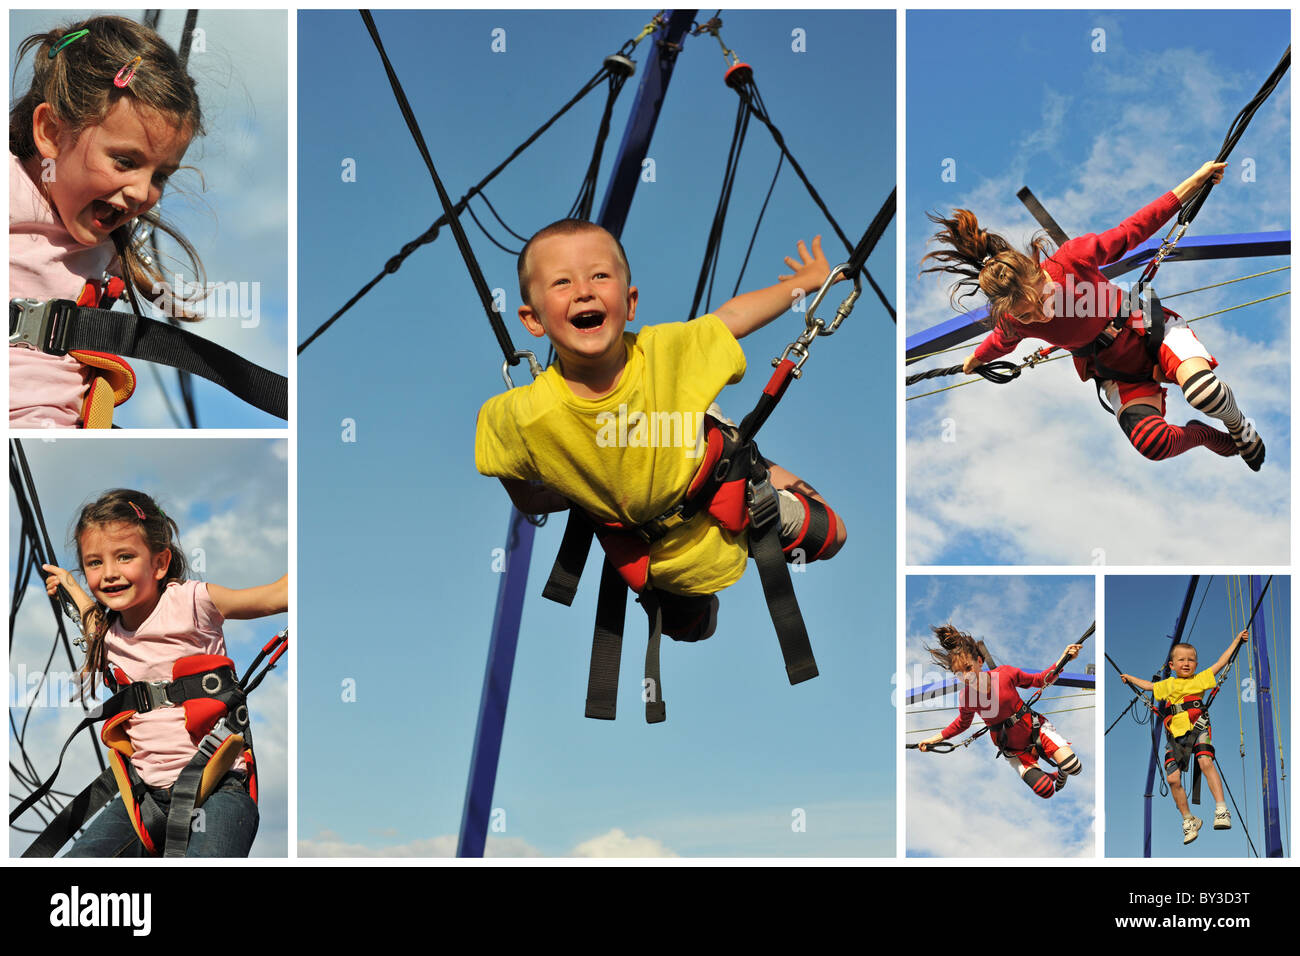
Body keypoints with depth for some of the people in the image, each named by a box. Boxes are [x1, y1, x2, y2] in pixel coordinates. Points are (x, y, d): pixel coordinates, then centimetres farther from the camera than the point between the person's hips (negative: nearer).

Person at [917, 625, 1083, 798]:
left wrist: (1063, 660, -12)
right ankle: (1053, 777, 24)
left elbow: (1037, 680, -2)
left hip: (1035, 728, 0)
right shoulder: (966, 698, -15)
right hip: (1013, 749, 0)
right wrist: (935, 738, 2)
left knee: (1073, 767, -19)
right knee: (1045, 791, -14)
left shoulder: (1005, 674, -20)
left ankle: (1062, 772, 19)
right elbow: (962, 724, 7)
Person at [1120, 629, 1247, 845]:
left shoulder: (1200, 679, 13)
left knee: (1206, 762, -28)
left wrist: (1237, 640, 12)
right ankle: (1188, 820, 9)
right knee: (1173, 778, -7)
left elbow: (1221, 663, 14)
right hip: (1175, 734, 4)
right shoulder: (1167, 685, 22)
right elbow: (1148, 685, 41)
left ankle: (1221, 810, -31)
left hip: (1197, 729, -4)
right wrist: (1130, 678, 53)